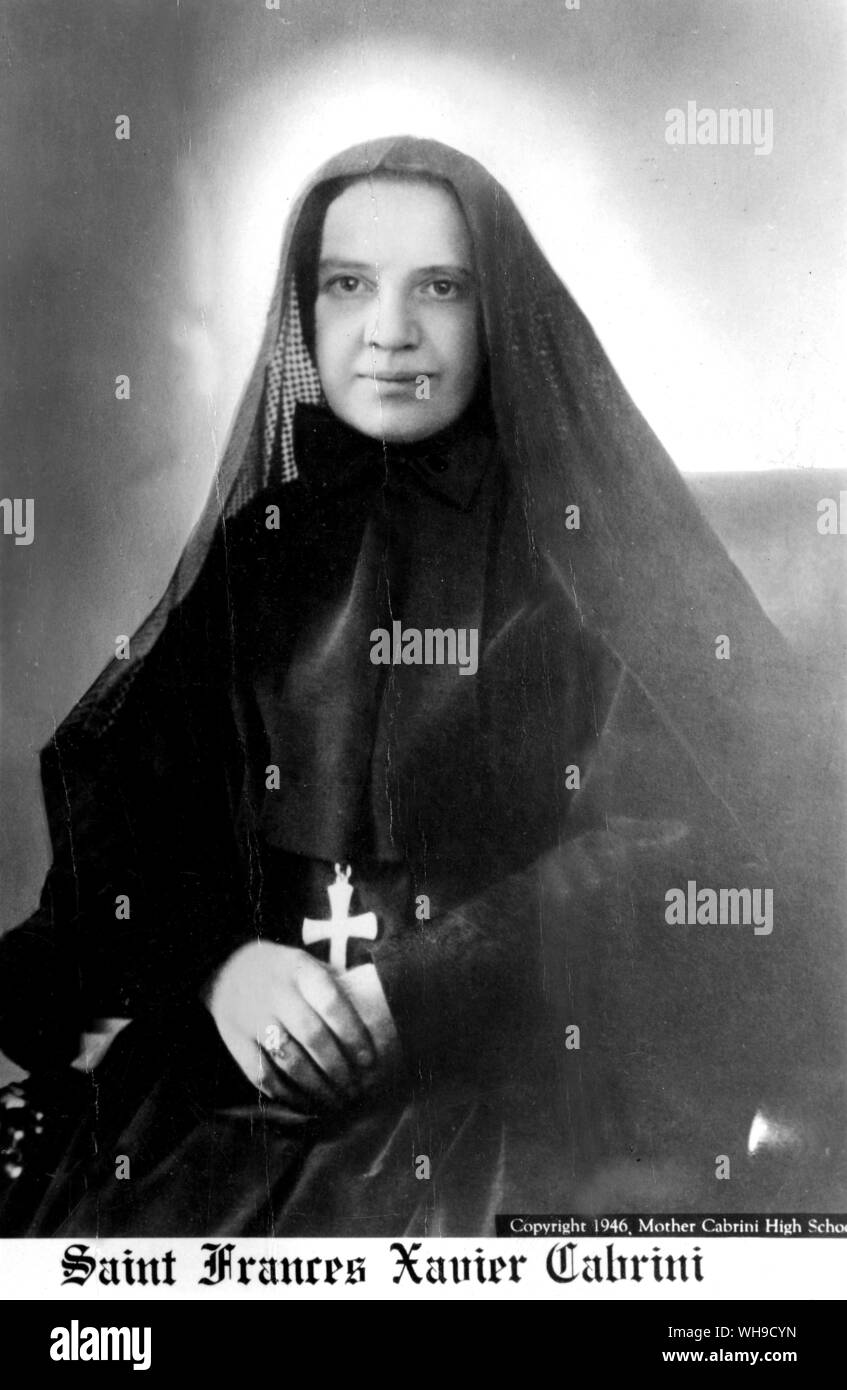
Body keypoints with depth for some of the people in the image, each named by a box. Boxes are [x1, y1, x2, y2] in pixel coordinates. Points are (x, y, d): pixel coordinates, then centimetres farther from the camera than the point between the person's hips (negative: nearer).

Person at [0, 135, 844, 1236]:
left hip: (529, 1063, -2)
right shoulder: (257, 538, 10)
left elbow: (681, 827, -7)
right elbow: (112, 792, 7)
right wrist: (218, 962, -13)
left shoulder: (588, 532, 0)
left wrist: (418, 989, -15)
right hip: (247, 1054, 3)